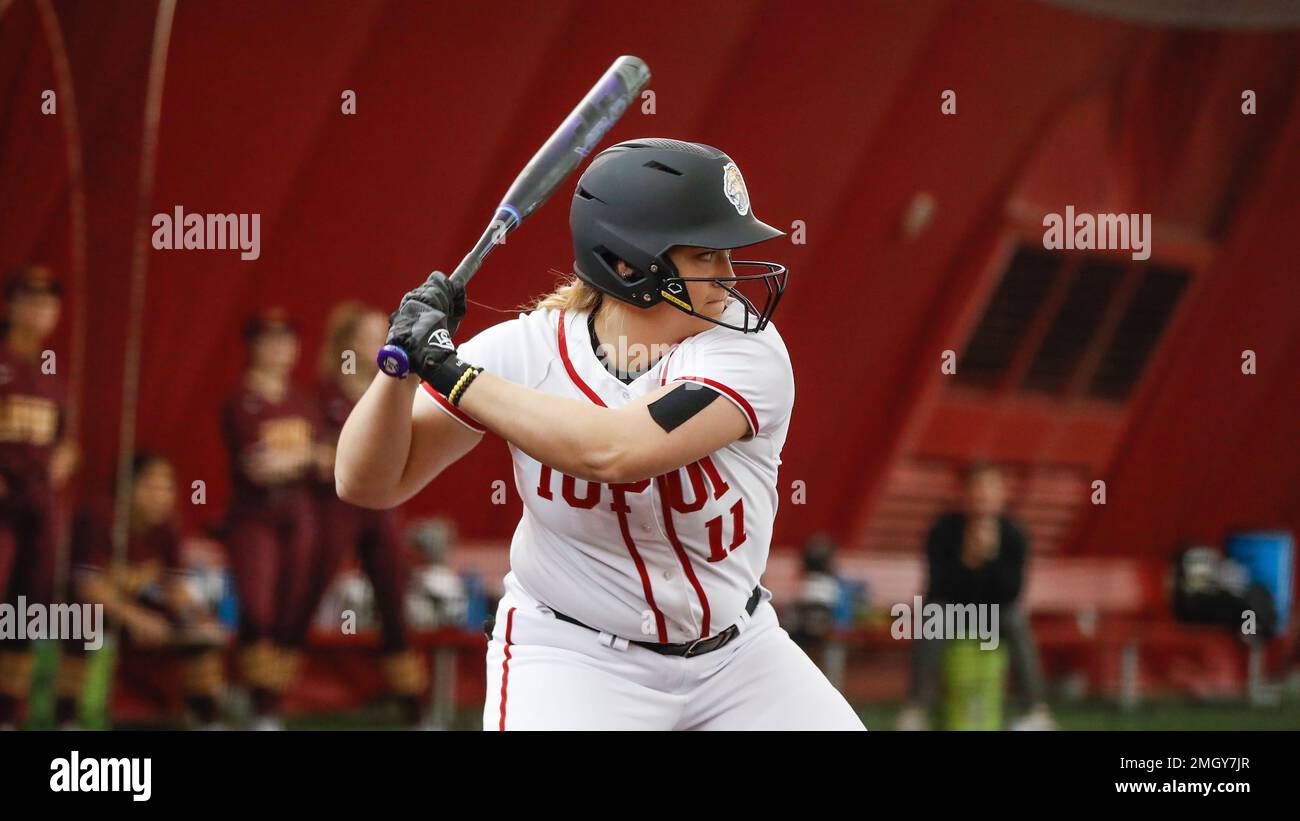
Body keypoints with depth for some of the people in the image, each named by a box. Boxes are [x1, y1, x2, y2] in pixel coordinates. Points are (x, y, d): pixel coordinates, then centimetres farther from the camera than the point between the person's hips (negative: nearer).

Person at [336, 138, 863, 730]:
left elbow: (614, 450, -35)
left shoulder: (747, 348, -17)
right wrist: (403, 362, -28)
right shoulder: (527, 349, -13)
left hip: (737, 654, 2)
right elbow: (367, 483, -11)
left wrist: (453, 372, -30)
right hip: (572, 660, -2)